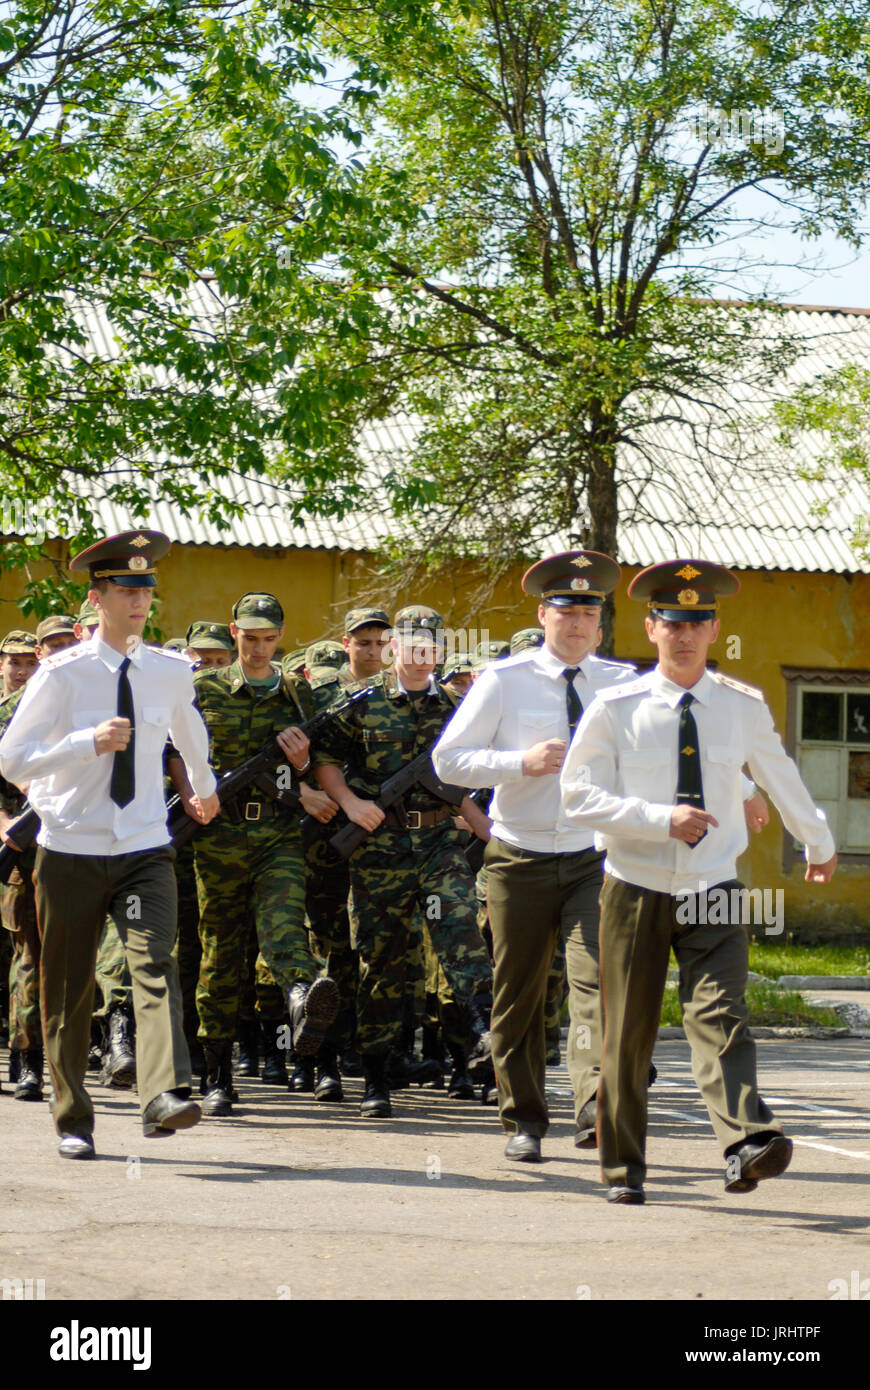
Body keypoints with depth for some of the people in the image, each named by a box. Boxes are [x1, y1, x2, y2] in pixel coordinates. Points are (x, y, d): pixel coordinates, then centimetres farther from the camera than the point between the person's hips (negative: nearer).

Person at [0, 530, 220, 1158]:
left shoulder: (171, 674, 5)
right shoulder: (62, 675, -6)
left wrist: (205, 789, 44)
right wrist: (89, 742, -21)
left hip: (145, 852, 1)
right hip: (71, 852, -1)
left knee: (155, 966, -20)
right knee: (68, 992, 7)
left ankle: (166, 1096, -35)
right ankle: (73, 1121, 19)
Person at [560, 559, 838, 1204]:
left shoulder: (744, 707, 3)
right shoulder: (616, 709, -4)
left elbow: (783, 780, 20)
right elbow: (581, 796, -10)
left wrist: (820, 844, 35)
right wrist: (664, 818, -22)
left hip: (714, 892, 0)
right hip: (635, 890, 0)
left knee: (721, 1017, -17)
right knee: (628, 1033, 5)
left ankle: (746, 1144, -33)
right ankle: (624, 1168, 16)